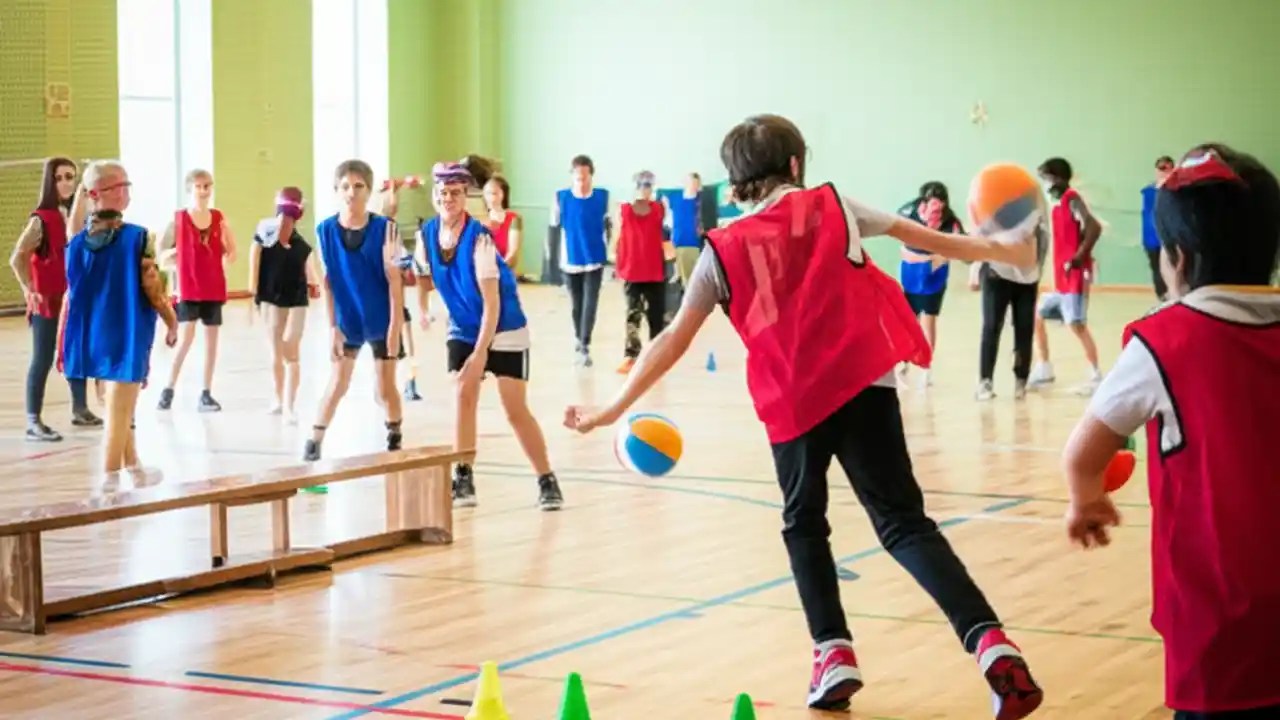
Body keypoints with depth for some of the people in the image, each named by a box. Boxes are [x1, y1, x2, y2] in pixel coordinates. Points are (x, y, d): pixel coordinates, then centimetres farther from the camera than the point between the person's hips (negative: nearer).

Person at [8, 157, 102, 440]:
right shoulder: (41, 220, -13)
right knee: (43, 360, -4)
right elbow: (17, 259, -16)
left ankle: (80, 410, 32)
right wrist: (30, 291, -18)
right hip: (47, 301, -7)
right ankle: (33, 422, 0)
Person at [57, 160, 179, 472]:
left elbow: (73, 291, 3)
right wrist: (172, 323, 0)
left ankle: (132, 472, 39)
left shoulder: (79, 240, -1)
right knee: (118, 416, 0)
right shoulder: (139, 238, -16)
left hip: (91, 337, 6)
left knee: (121, 411, 24)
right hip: (127, 337, -6)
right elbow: (152, 288, -13)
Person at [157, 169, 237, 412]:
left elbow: (231, 254, 11)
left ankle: (206, 394, 12)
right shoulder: (179, 219, -4)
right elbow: (163, 256, 1)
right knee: (186, 339, -9)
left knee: (211, 340, 5)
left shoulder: (219, 218, 4)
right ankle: (168, 390, 4)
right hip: (189, 288, -3)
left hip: (214, 288, 3)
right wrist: (182, 252, -10)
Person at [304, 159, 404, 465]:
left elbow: (394, 280, -11)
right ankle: (314, 443, 12)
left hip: (382, 320, -1)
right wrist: (332, 327, -5)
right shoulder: (326, 229, -9)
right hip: (346, 320, 1)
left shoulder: (384, 227, -14)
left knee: (386, 389, 5)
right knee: (337, 385, 2)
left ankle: (395, 442, 26)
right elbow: (328, 282, -4)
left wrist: (395, 327, -13)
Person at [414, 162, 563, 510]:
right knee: (463, 396, -6)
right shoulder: (427, 234, -8)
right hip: (462, 330, 5)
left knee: (516, 410, -6)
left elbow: (491, 302, -25)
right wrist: (422, 307, -3)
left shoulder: (479, 237, -25)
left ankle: (547, 481, 5)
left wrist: (480, 352, -28)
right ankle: (463, 480, 1)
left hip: (505, 331, -5)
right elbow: (426, 276, 13)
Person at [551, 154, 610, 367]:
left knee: (590, 304, -10)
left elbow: (608, 224, 8)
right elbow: (554, 225, 2)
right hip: (570, 260, 1)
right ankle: (579, 343, 29)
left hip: (594, 259, -1)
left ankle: (584, 346, -11)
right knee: (576, 305, 13)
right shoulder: (561, 197, -5)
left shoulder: (603, 196, -4)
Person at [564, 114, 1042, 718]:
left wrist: (614, 409, 16)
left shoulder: (723, 248, 9)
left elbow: (674, 339, 8)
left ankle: (834, 653, 10)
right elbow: (923, 238, 22)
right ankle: (988, 641, -16)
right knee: (903, 523, 1)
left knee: (804, 526, 22)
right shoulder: (831, 205, 11)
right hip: (861, 385, 0)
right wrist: (995, 251, 38)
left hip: (792, 403, 0)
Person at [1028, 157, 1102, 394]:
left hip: (1075, 275, -10)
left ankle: (1095, 376, -6)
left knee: (1077, 324, -11)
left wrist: (1080, 256, -24)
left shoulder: (1073, 199, -13)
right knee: (1037, 316, 15)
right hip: (1061, 277, 10)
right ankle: (1044, 369, 23)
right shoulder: (1058, 204, 15)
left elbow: (1094, 227, -25)